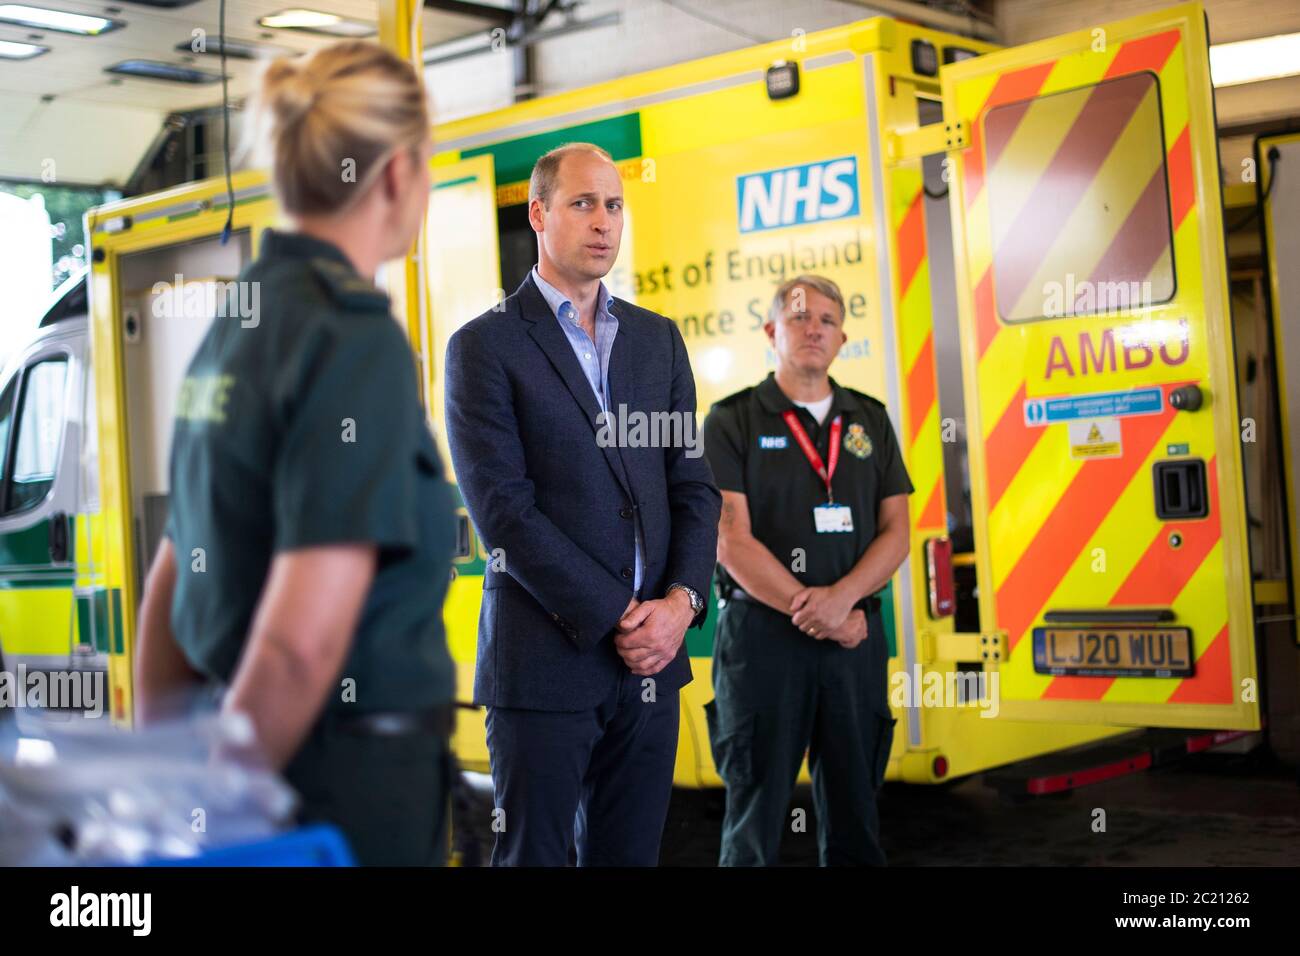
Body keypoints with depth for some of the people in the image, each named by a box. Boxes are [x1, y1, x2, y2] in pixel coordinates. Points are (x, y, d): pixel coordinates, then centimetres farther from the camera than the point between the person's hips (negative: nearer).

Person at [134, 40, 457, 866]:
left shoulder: (236, 325, 8)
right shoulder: (360, 341, -17)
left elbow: (174, 578, 14)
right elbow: (302, 642, -23)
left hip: (259, 766, 8)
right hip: (356, 774, -8)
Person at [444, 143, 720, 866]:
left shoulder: (658, 339, 13)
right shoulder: (485, 346, -3)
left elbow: (694, 485, 11)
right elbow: (504, 509, -11)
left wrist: (681, 602, -5)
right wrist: (614, 618, -13)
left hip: (653, 654, 5)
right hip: (546, 658, -5)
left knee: (629, 854, 12)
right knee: (533, 854, 4)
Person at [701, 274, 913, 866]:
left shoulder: (870, 422, 12)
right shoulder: (732, 422, 0)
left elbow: (895, 532, 6)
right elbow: (731, 541, -8)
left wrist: (841, 598, -12)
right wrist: (814, 613, -13)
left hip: (855, 635, 4)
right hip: (762, 634, -3)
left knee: (853, 816, 9)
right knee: (755, 815, 3)